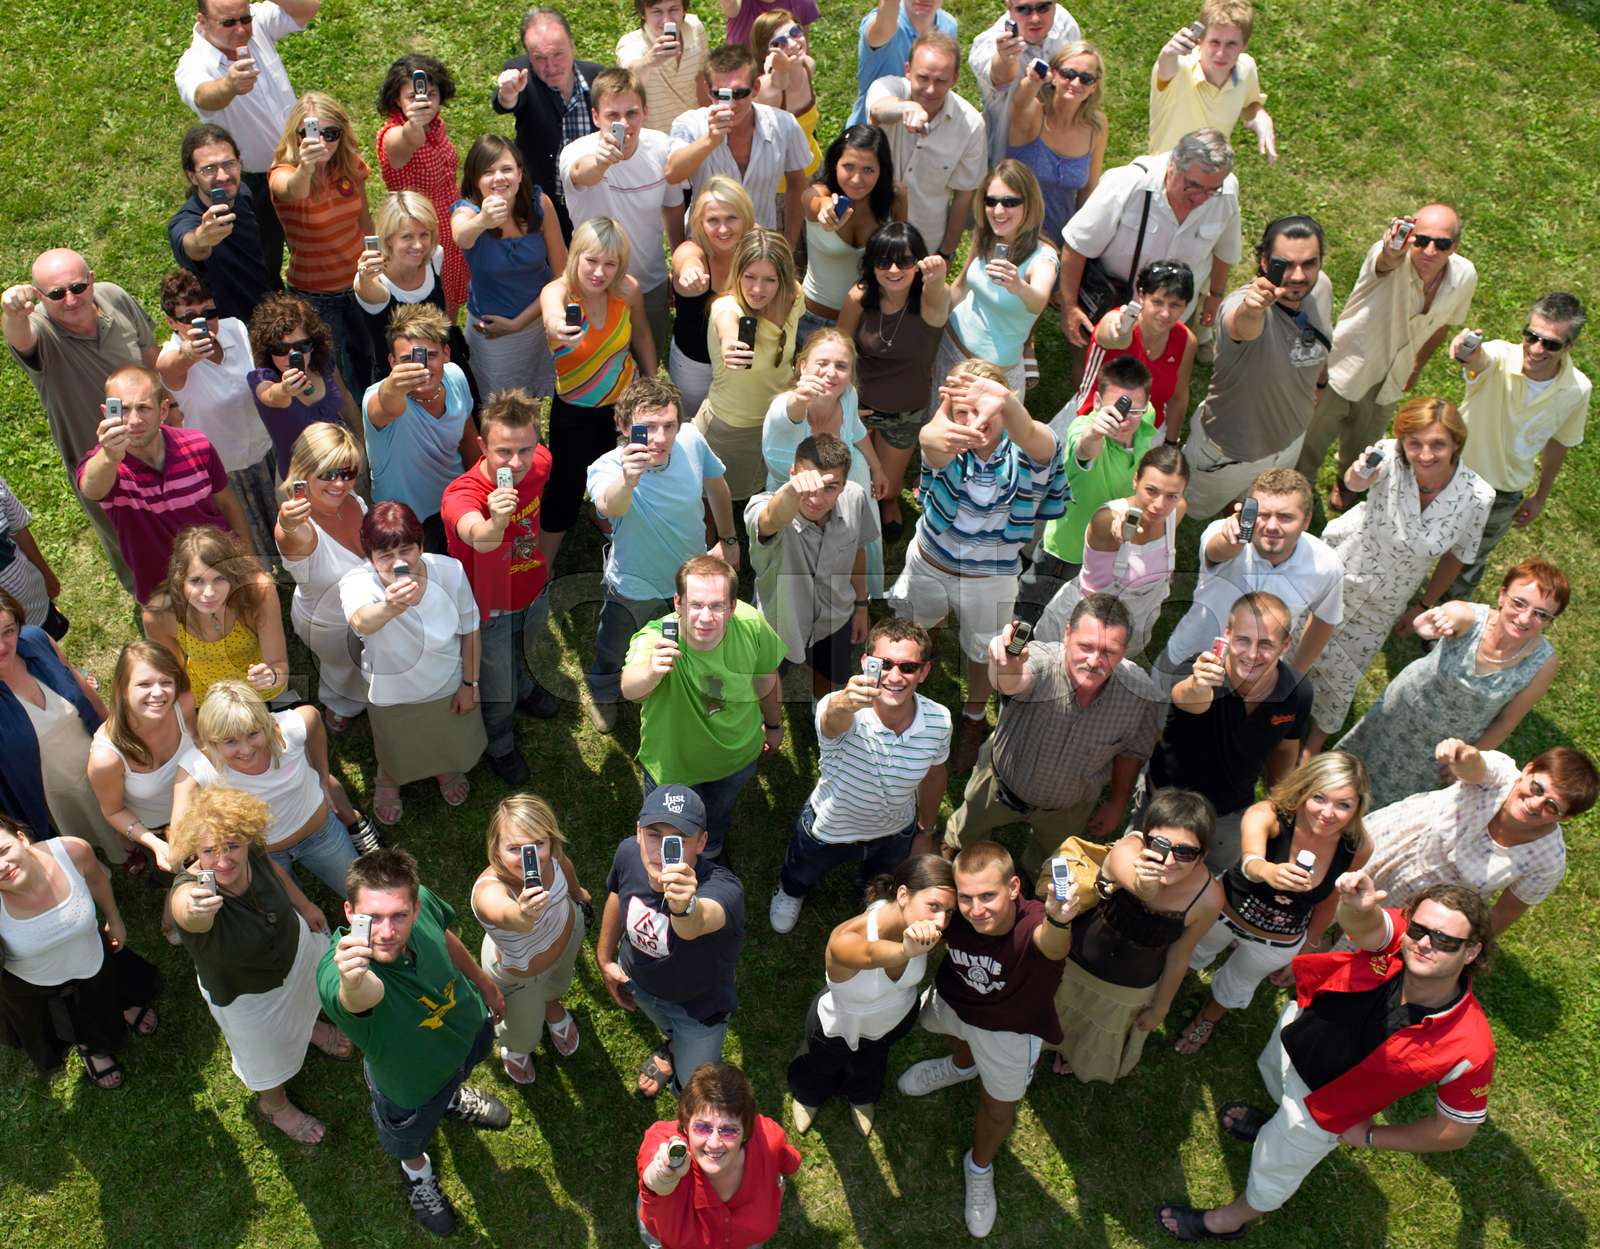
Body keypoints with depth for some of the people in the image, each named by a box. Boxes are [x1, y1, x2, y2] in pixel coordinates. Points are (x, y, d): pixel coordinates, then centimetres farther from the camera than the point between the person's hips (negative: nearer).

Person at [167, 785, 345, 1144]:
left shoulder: (252, 853, -31)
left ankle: (308, 1026, 75)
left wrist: (304, 904, 7)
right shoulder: (188, 892, -46)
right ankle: (274, 1105, 61)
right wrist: (195, 910, -93)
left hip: (295, 941, 4)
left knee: (303, 999, 37)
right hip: (246, 993, -4)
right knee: (268, 1053, 26)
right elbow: (187, 912, -71)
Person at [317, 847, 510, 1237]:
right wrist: (352, 981, -97)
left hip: (468, 1026, 3)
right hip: (410, 1079, -3)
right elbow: (362, 995, -74)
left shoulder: (421, 901, -33)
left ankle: (453, 1098, 75)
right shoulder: (335, 974, -49)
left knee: (458, 1072, 39)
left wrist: (485, 983, 8)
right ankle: (416, 1170, 67)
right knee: (408, 1139, 31)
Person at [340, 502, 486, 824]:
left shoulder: (449, 571, -31)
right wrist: (389, 607, -84)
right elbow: (361, 622, -62)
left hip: (448, 687, 1)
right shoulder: (357, 582, -37)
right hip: (391, 697, -1)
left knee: (451, 747, 30)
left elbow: (469, 629, -12)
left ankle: (446, 771, 68)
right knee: (395, 753, 28)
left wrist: (470, 683, -3)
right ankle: (388, 782, 66)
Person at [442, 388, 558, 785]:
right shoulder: (461, 495, -42)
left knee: (522, 653, 37)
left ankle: (522, 687, 72)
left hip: (534, 592, 5)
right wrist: (495, 524, -87)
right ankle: (500, 745, 54)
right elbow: (479, 539, -64)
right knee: (497, 690, 21)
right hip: (491, 611, -5)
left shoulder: (540, 462, -24)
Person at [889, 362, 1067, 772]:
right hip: (929, 563, 1)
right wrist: (938, 436, -82)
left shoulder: (1028, 448, -29)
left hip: (991, 579, -1)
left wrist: (1005, 402, -81)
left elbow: (1027, 434, -55)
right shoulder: (949, 446, -28)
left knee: (982, 652, 22)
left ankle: (974, 719, 53)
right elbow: (930, 436, -54)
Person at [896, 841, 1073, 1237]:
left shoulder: (1034, 926, -48)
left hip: (1009, 1028, -2)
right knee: (958, 1032, 36)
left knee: (998, 1110, 21)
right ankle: (962, 1066, 75)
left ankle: (979, 1169, 56)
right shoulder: (954, 914, -37)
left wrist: (1057, 921, -94)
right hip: (952, 998, 2)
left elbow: (1051, 944, -68)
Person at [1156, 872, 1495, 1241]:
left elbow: (1457, 1130, -22)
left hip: (1324, 1107, -2)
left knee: (1275, 1167, 24)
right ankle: (1276, 1127, 73)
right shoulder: (1396, 939, -33)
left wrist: (1367, 1136, -12)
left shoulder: (1468, 1046, -37)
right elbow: (1364, 924, -55)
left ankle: (1229, 1220, 57)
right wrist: (1356, 906, -80)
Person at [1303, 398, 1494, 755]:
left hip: (1387, 601, 2)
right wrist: (1359, 475, -75)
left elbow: (1457, 555, -6)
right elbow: (1353, 482, -51)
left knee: (1342, 674, 17)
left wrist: (1424, 605, 4)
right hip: (1340, 567, -1)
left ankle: (1313, 744, 43)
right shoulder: (1389, 456, -29)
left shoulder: (1477, 497, -24)